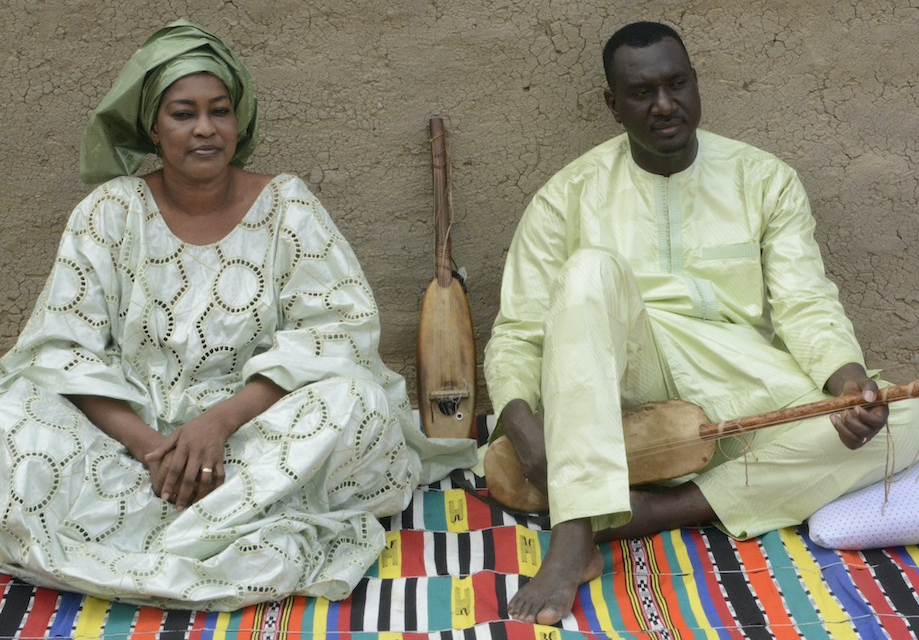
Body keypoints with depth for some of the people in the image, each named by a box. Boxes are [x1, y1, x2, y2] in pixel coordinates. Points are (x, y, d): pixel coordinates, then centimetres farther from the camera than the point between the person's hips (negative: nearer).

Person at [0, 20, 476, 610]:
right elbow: (63, 347, -7)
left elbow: (341, 329, -11)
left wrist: (220, 422, -22)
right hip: (134, 428, 1)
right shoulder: (112, 211, -1)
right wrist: (151, 444, -23)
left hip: (253, 424, -1)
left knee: (357, 402, -29)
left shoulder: (285, 205, -2)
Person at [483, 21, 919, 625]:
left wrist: (845, 373, -24)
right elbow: (518, 332, 0)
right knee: (590, 269, -31)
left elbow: (806, 303, -1)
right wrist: (524, 426, -21)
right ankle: (573, 541, -40)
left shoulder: (765, 179, 8)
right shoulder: (572, 194, 3)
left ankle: (660, 511, -27)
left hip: (737, 384, 2)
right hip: (618, 383, -1)